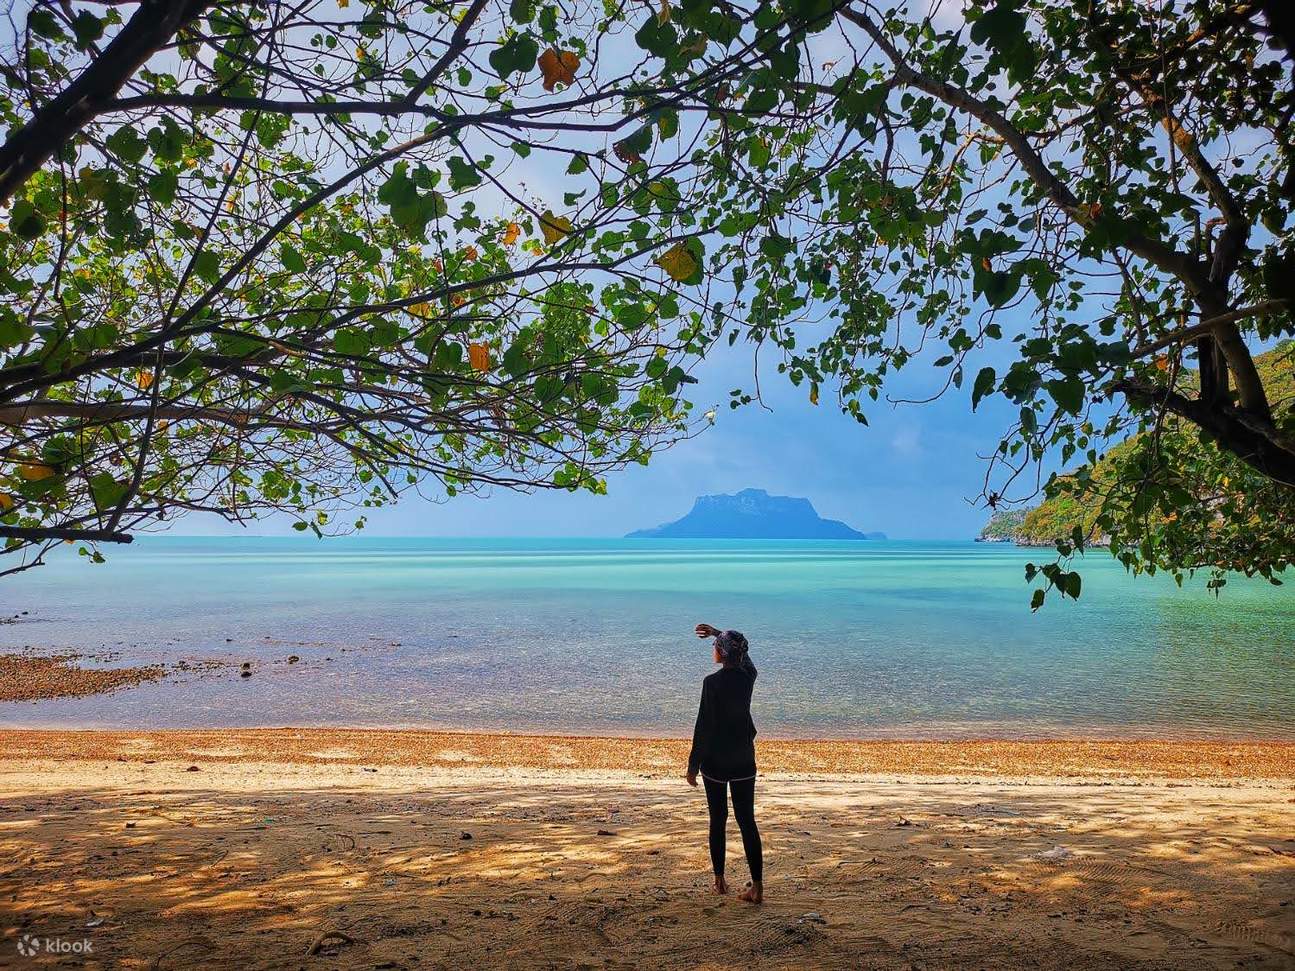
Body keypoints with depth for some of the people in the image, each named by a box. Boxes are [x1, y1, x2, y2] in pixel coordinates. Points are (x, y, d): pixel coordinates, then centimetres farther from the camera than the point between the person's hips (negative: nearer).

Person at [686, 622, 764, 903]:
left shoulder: (712, 682, -17)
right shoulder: (748, 676, -2)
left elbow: (704, 725, -16)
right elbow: (742, 653, 22)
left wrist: (693, 765, -9)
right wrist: (718, 633, 32)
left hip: (715, 759, -4)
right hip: (744, 759, 4)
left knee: (718, 820, 11)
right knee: (747, 820, 6)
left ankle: (720, 881, 21)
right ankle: (757, 886, 3)